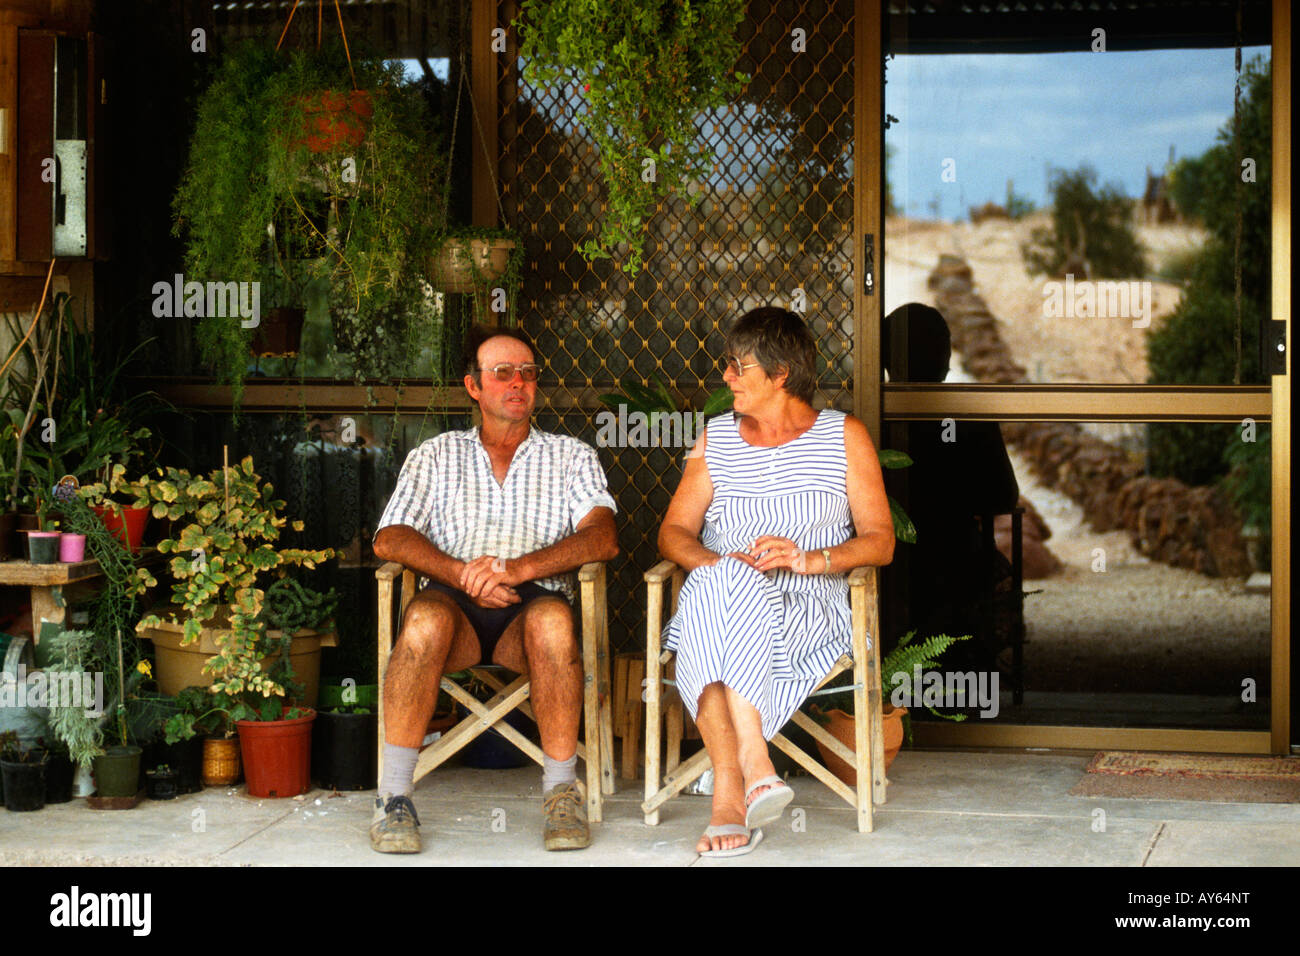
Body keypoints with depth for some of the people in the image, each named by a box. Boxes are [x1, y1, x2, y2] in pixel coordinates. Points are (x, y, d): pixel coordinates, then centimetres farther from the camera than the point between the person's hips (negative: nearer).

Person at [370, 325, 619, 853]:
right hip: (456, 604, 1)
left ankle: (561, 792, -28)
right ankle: (394, 795, -32)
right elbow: (389, 538, 8)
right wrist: (461, 574, -12)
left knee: (552, 619, -37)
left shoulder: (571, 456, 19)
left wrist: (519, 567, -17)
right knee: (426, 617, -36)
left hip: (534, 603, 0)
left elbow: (603, 537, 1)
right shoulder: (436, 456, 22)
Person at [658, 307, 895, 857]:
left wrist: (811, 558, -14)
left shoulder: (844, 437, 12)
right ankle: (754, 769, -47)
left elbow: (880, 541, 6)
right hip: (714, 599, 3)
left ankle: (729, 793, -46)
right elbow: (673, 532, 15)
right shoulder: (717, 438, 21)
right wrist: (718, 563, -9)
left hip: (809, 611, -2)